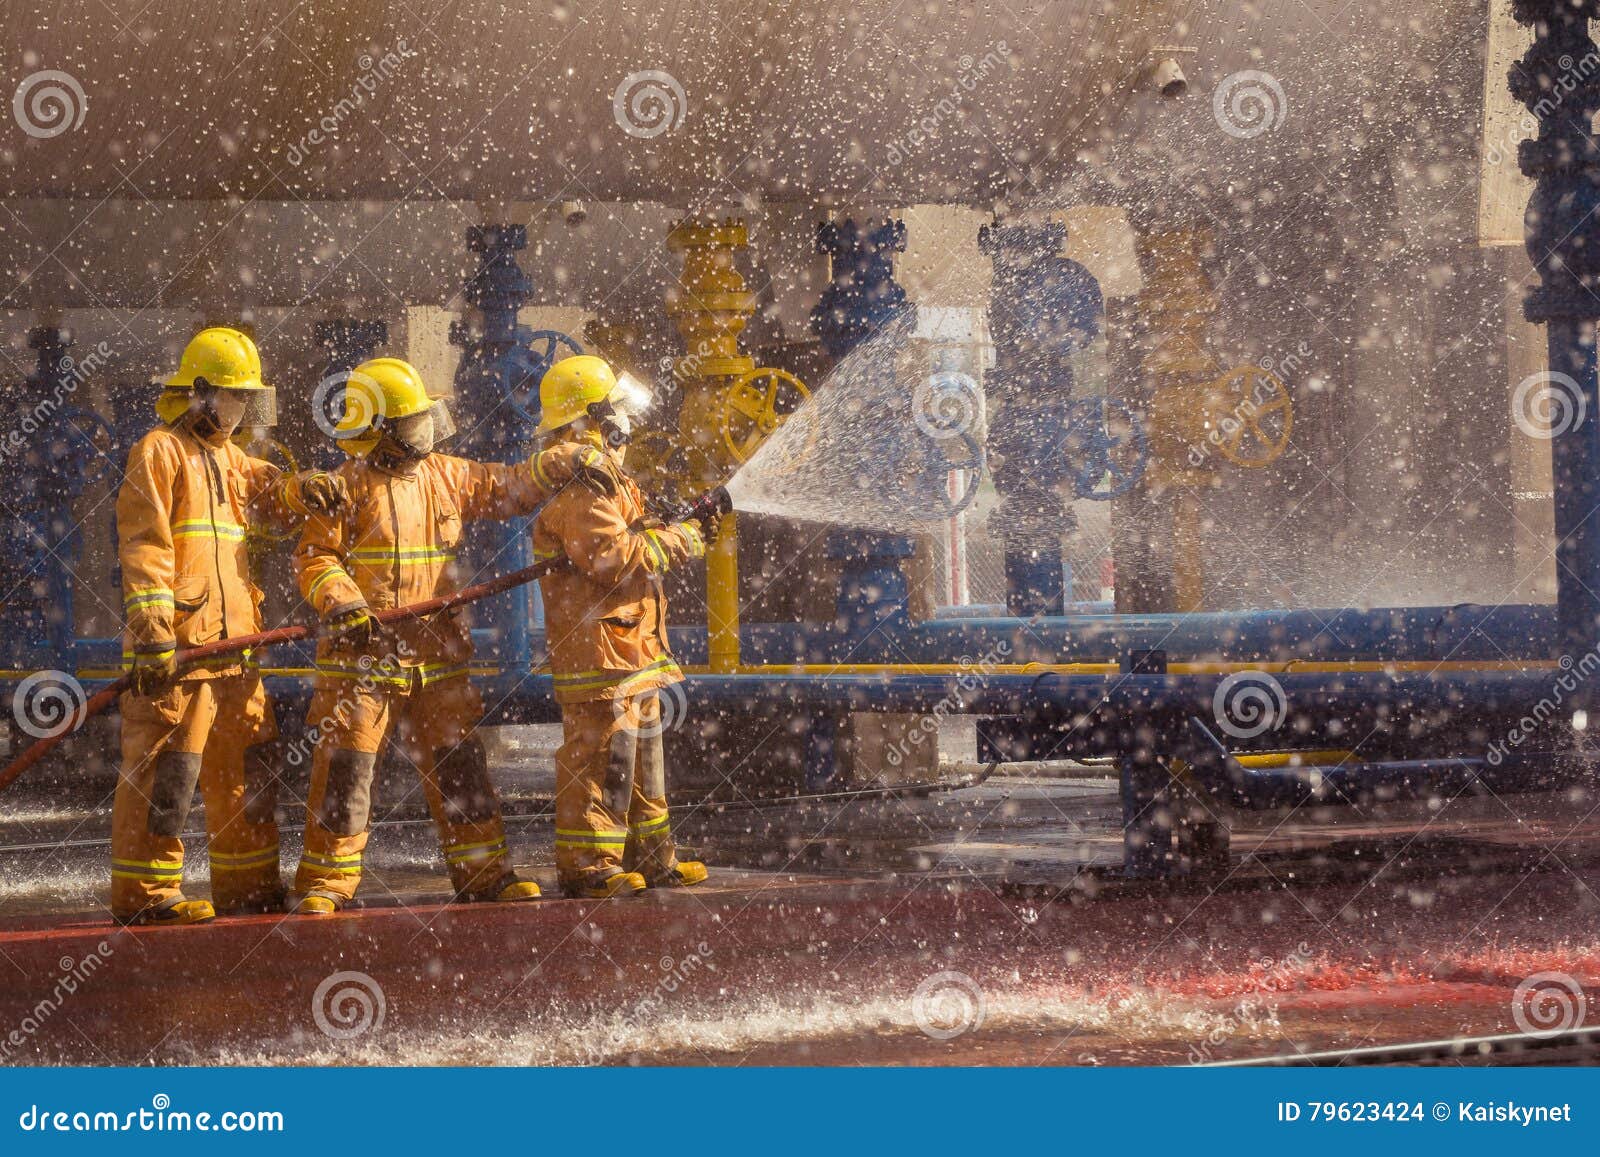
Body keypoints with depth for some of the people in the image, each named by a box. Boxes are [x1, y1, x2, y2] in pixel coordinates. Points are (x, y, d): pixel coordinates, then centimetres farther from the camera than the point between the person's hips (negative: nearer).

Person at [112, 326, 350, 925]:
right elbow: (144, 548, -13)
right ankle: (145, 892, -5)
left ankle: (246, 884, 21)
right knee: (165, 769, -9)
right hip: (176, 647, -9)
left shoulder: (228, 459, 22)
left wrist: (306, 487, -3)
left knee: (247, 762, 13)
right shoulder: (160, 453, -6)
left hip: (231, 644, 9)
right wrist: (152, 631, -21)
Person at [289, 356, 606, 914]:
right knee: (346, 763, -7)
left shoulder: (446, 476, 12)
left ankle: (482, 871, 16)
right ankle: (326, 882, -1)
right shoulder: (350, 486, -5)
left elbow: (509, 487, 20)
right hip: (363, 654, -5)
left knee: (459, 762, 8)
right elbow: (314, 556, -7)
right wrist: (341, 601, -23)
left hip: (436, 655, 5)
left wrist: (567, 462, 9)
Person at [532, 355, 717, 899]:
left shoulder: (603, 474, 19)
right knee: (600, 756, -9)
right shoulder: (579, 483, -16)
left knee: (641, 752, 16)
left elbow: (629, 538, 23)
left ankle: (650, 857, 23)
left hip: (631, 644, 11)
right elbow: (612, 558, -24)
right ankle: (587, 866, -6)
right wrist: (678, 540, -14)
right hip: (597, 642, -11)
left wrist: (681, 525, 8)